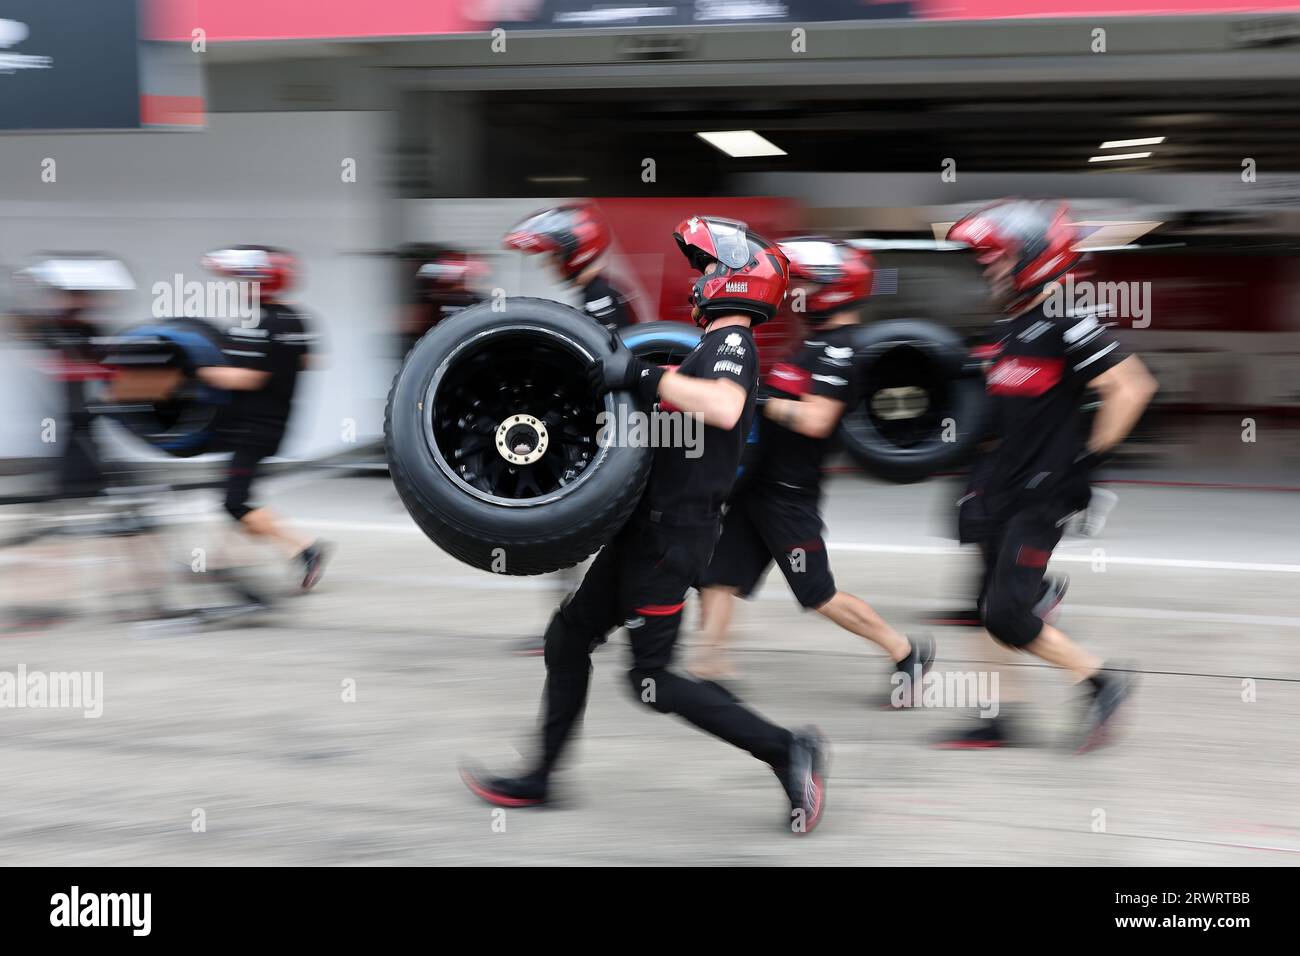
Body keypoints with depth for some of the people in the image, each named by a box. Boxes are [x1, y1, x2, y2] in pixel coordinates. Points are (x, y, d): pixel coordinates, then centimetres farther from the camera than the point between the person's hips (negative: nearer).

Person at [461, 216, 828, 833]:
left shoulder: (732, 343, -12)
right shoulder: (710, 348, 19)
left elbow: (725, 409, -34)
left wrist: (641, 375, -31)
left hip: (673, 535, -10)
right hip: (647, 527, 10)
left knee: (652, 680, -9)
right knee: (567, 638, 14)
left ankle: (785, 750, -5)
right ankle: (538, 780, 23)